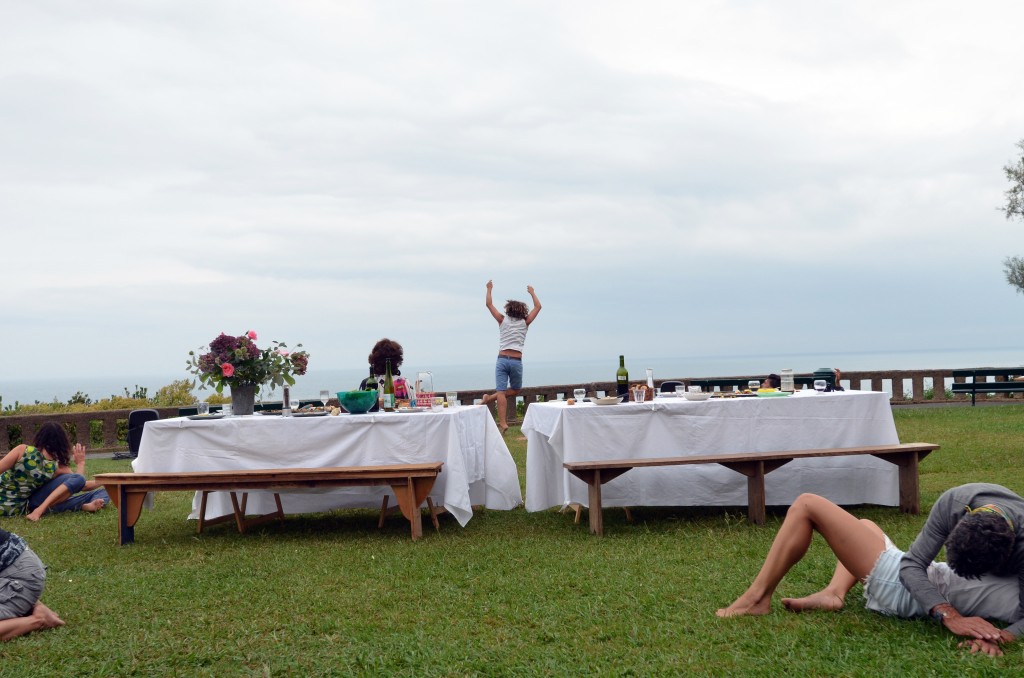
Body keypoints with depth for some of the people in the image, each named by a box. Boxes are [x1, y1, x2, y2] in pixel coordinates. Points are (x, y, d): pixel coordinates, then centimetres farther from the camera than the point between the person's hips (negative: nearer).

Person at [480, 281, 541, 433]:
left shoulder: (503, 320, 7)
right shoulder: (525, 323, 7)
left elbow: (489, 304, 12)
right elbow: (538, 306, 17)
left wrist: (489, 289, 23)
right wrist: (532, 292, 28)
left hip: (502, 360, 0)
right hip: (516, 361, 0)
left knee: (501, 392, -4)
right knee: (515, 390, 21)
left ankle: (503, 423, -11)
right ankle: (490, 398, 13)